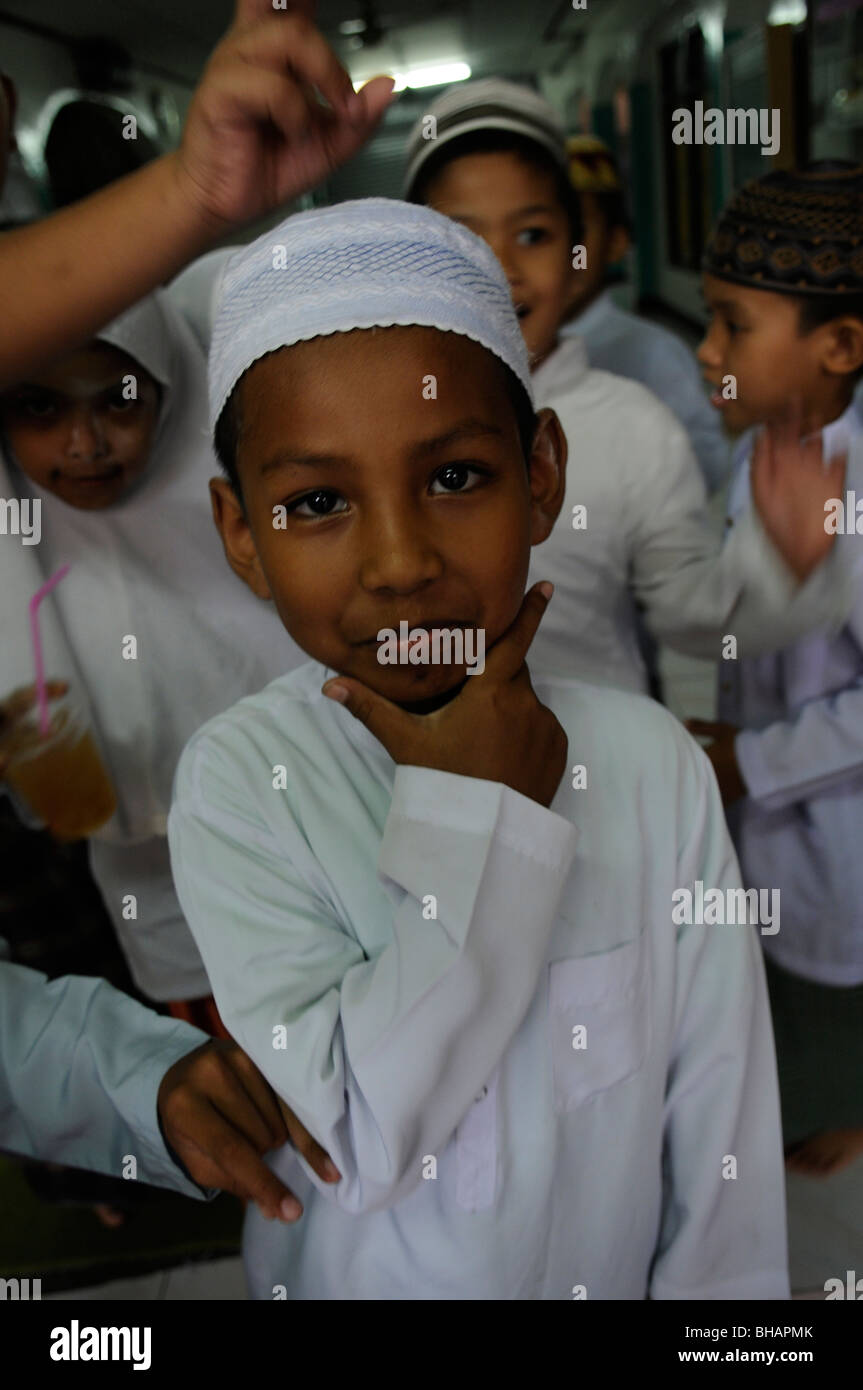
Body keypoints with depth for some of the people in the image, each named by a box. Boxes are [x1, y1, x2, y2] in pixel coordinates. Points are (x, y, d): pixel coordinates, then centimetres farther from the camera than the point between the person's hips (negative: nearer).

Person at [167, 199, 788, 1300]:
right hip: (346, 1275, -1)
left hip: (615, 1279, 1)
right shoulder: (234, 784, -21)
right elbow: (356, 1147, -27)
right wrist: (475, 814, -28)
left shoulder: (653, 763, -18)